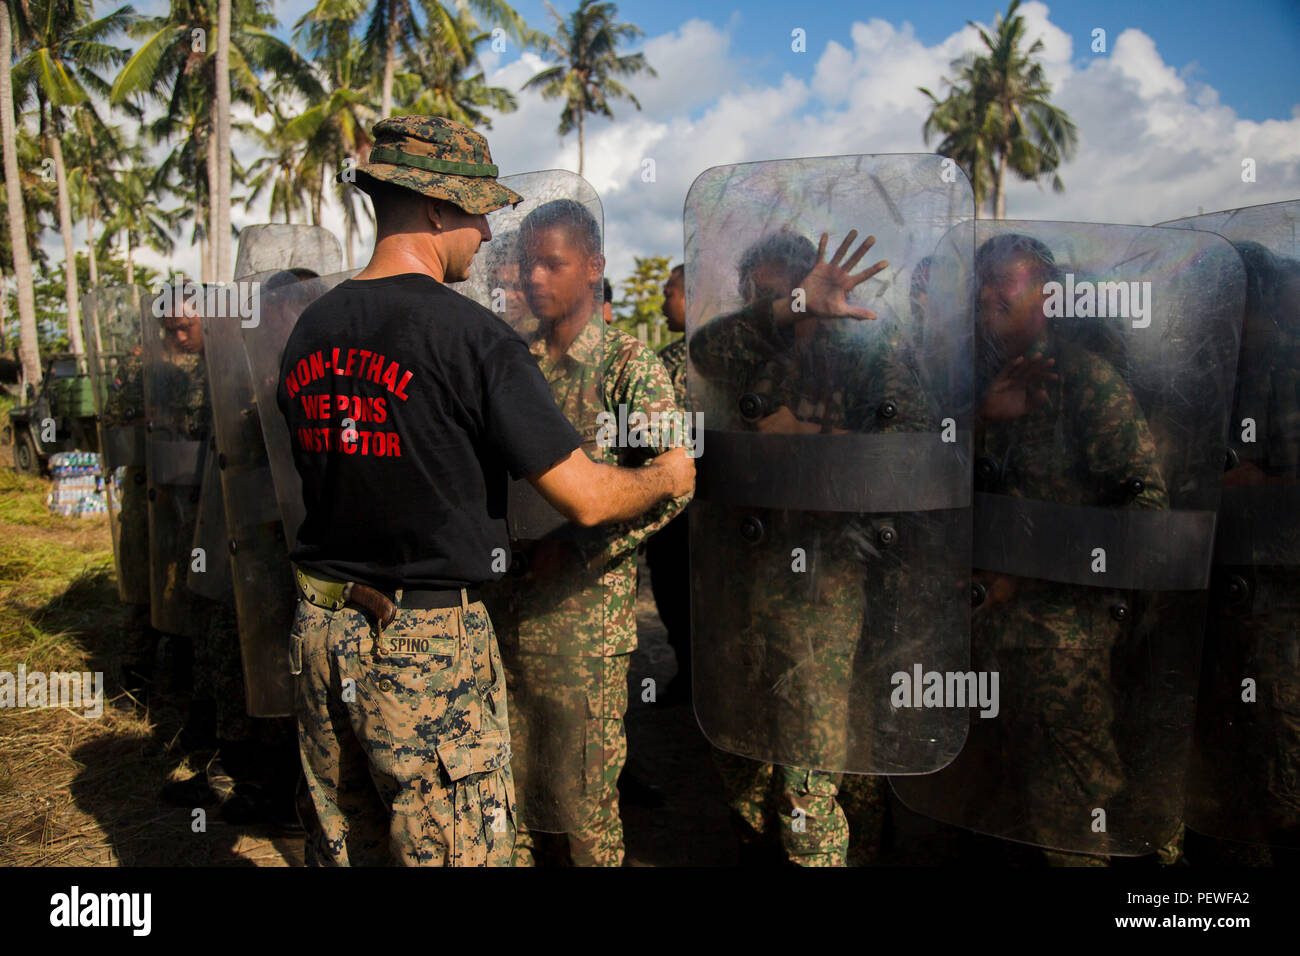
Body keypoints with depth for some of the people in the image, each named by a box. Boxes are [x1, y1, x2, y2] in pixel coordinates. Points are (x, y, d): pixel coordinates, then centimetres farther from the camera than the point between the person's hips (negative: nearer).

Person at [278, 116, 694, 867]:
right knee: (456, 851, 9)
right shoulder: (473, 336, -17)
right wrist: (669, 476, 4)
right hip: (427, 641, -7)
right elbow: (587, 499, -16)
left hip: (321, 626, 7)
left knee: (340, 845, 22)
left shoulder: (308, 331, 3)